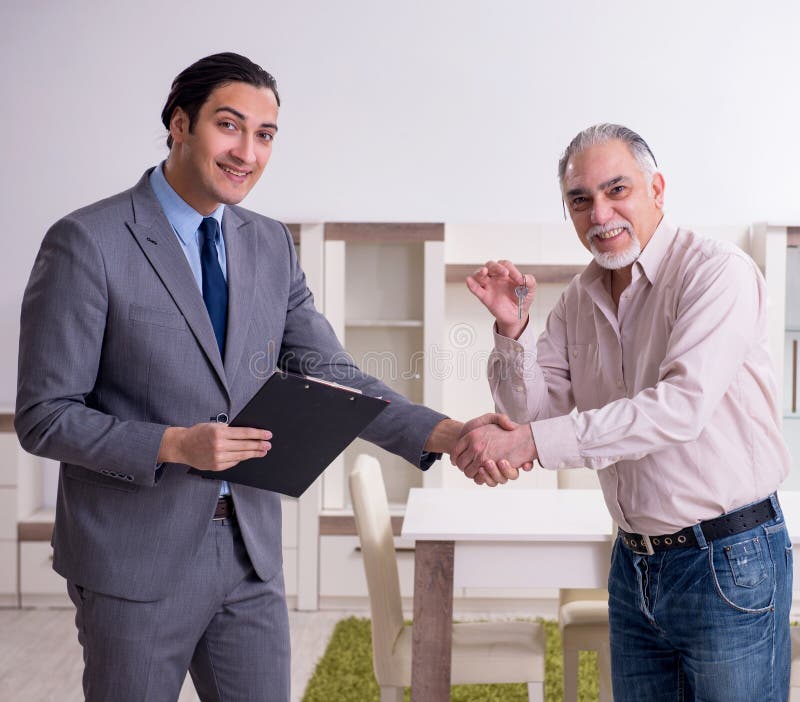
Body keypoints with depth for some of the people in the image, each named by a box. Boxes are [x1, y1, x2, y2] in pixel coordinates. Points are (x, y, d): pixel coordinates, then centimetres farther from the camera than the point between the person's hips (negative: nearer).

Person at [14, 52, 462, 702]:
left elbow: (331, 376, 3)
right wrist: (174, 445, -23)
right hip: (138, 559, -5)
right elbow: (43, 417, -11)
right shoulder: (87, 242, -11)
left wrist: (445, 434, -11)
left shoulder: (272, 246, 7)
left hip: (252, 552, 5)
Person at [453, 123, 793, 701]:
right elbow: (538, 410, 5)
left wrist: (532, 441, -30)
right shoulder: (579, 300, 8)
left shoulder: (717, 272, -14)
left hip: (729, 564, -6)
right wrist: (512, 329, -13)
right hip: (635, 562, 6)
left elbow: (683, 404, -28)